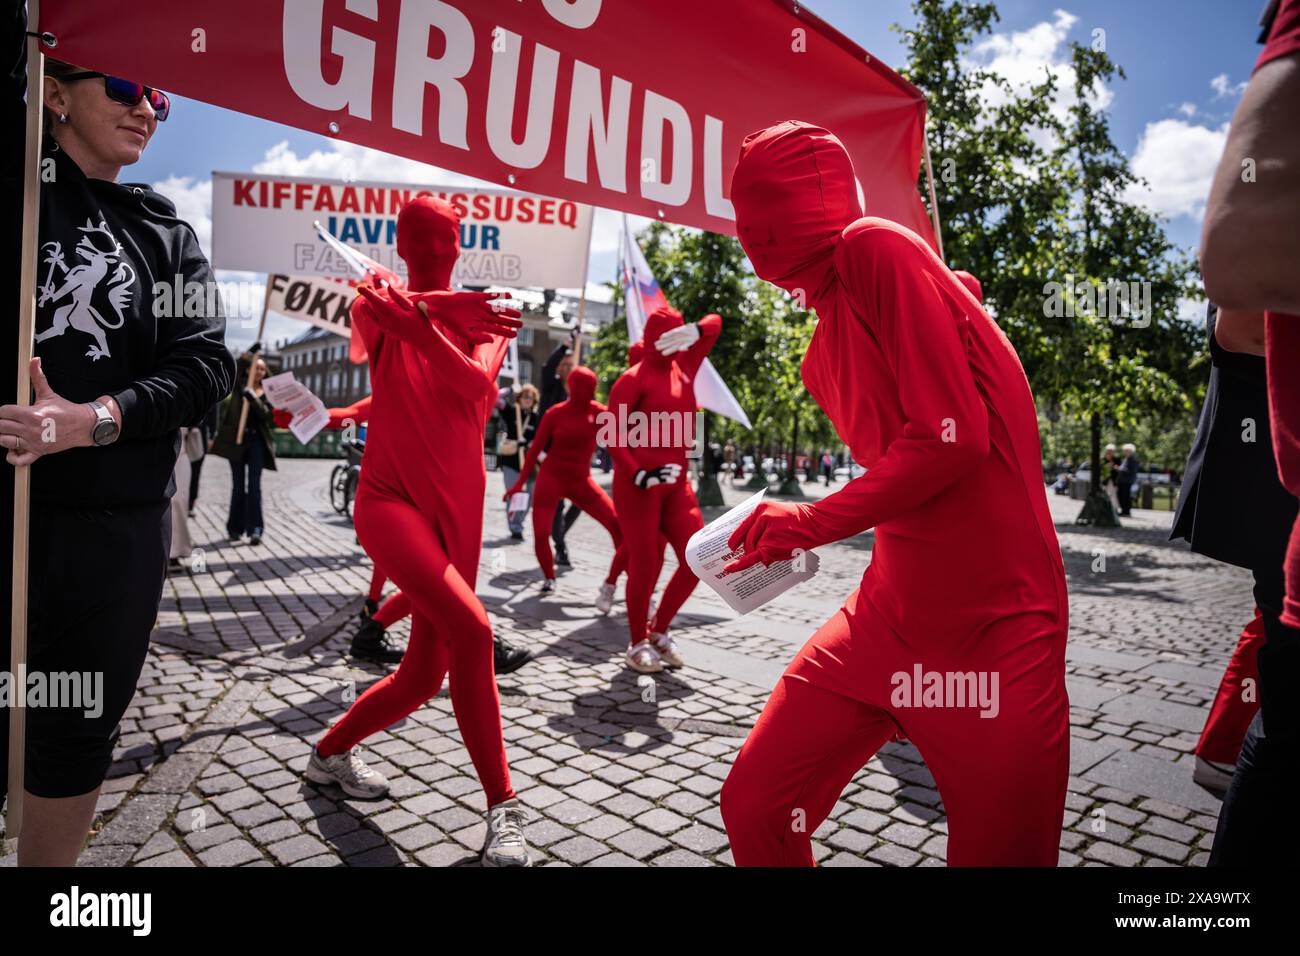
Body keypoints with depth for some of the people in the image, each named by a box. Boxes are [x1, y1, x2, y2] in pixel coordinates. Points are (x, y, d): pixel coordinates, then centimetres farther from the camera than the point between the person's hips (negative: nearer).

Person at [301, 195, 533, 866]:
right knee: (470, 630, -26)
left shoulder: (486, 319, 11)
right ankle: (502, 806, -13)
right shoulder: (377, 307, 7)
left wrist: (419, 322, -21)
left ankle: (331, 752, 34)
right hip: (388, 500, -3)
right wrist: (448, 309, -33)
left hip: (456, 513, 4)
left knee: (424, 676, 6)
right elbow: (372, 316, -18)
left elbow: (475, 384, -9)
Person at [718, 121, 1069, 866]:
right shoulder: (822, 351, 12)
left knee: (999, 853, 7)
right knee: (753, 809, 7)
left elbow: (953, 438, -18)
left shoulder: (877, 249, -12)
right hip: (889, 613, 7)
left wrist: (811, 523, -12)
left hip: (993, 628, -7)